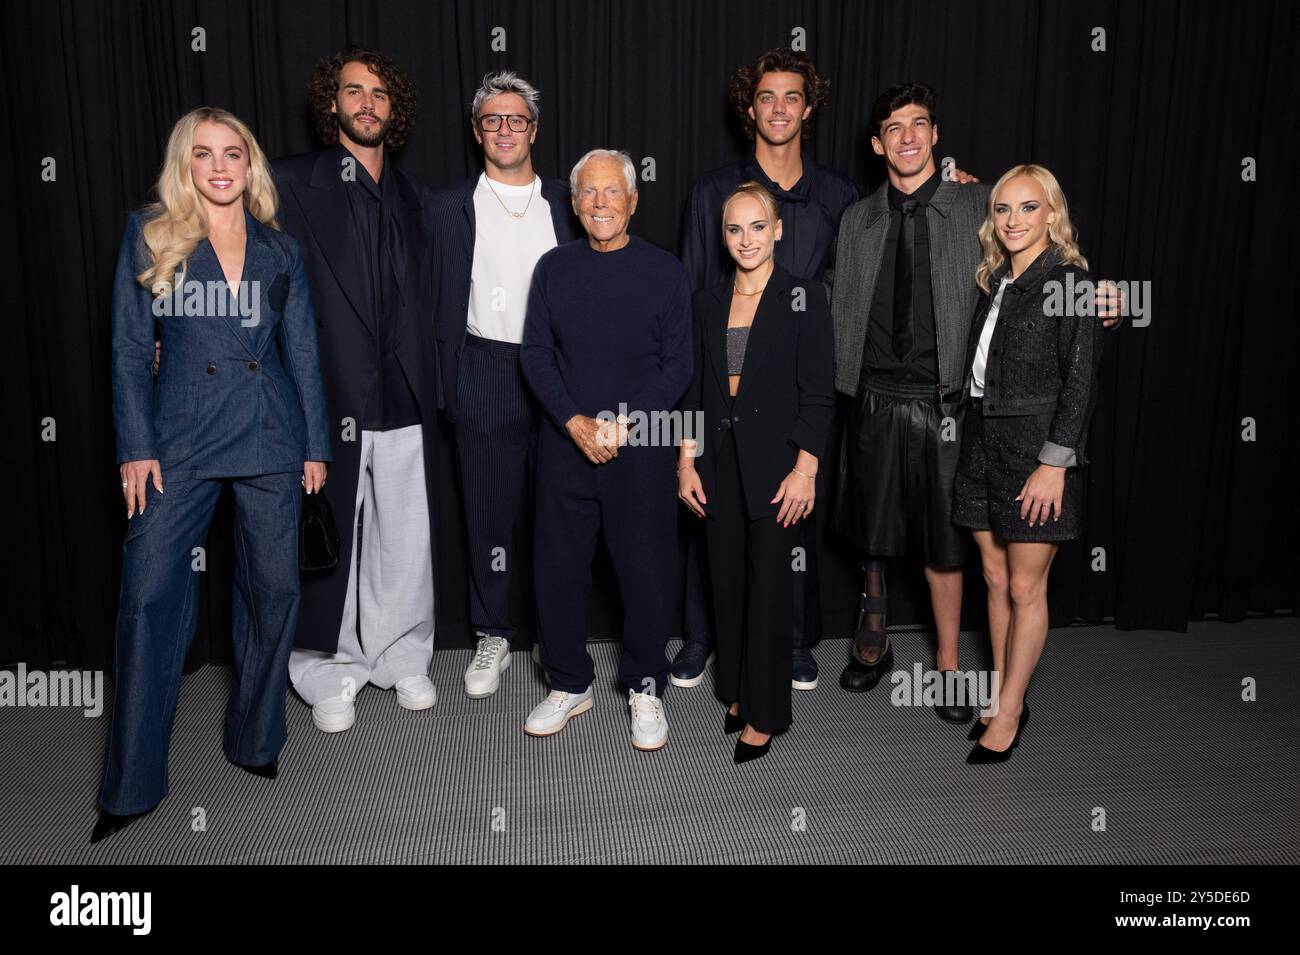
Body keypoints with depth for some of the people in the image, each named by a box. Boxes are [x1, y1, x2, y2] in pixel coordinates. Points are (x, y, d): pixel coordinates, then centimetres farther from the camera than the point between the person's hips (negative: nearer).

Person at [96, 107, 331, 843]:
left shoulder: (281, 249, 9)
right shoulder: (150, 237, 4)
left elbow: (303, 351, 10)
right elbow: (130, 347, 2)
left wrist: (315, 445, 7)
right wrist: (136, 447, -5)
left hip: (271, 436, 2)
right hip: (181, 437, -2)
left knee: (274, 587, 6)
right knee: (149, 595, -6)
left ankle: (257, 741, 25)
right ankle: (132, 786, 6)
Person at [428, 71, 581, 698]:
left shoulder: (566, 202, 9)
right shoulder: (450, 207, 6)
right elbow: (438, 303, 5)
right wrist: (444, 385, -2)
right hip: (486, 379, -1)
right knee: (489, 512, 5)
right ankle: (493, 636, 21)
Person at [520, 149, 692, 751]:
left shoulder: (664, 272, 1)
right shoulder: (553, 269, 7)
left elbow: (678, 364, -1)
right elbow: (535, 355, 3)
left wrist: (624, 422, -13)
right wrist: (575, 423, -10)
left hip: (641, 447, -2)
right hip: (566, 444, 2)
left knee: (647, 571, 3)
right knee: (558, 568, 7)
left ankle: (645, 688, 22)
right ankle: (569, 684, 25)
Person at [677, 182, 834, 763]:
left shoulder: (803, 299, -4)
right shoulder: (708, 303, 10)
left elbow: (816, 394, -7)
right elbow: (694, 389, 11)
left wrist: (804, 470, -14)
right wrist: (687, 463, 5)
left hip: (774, 461, -4)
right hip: (720, 460, 5)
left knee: (768, 583, 0)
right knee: (727, 580, 11)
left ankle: (764, 714, 12)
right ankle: (737, 692, 27)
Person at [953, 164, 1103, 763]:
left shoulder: (1069, 280, -9)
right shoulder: (994, 280, 11)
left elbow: (1080, 381, -12)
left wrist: (1054, 464, -17)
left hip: (1036, 448, -6)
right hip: (983, 442, 7)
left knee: (1025, 589, 3)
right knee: (995, 578, 12)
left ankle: (1008, 714, 15)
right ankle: (1004, 698, 25)